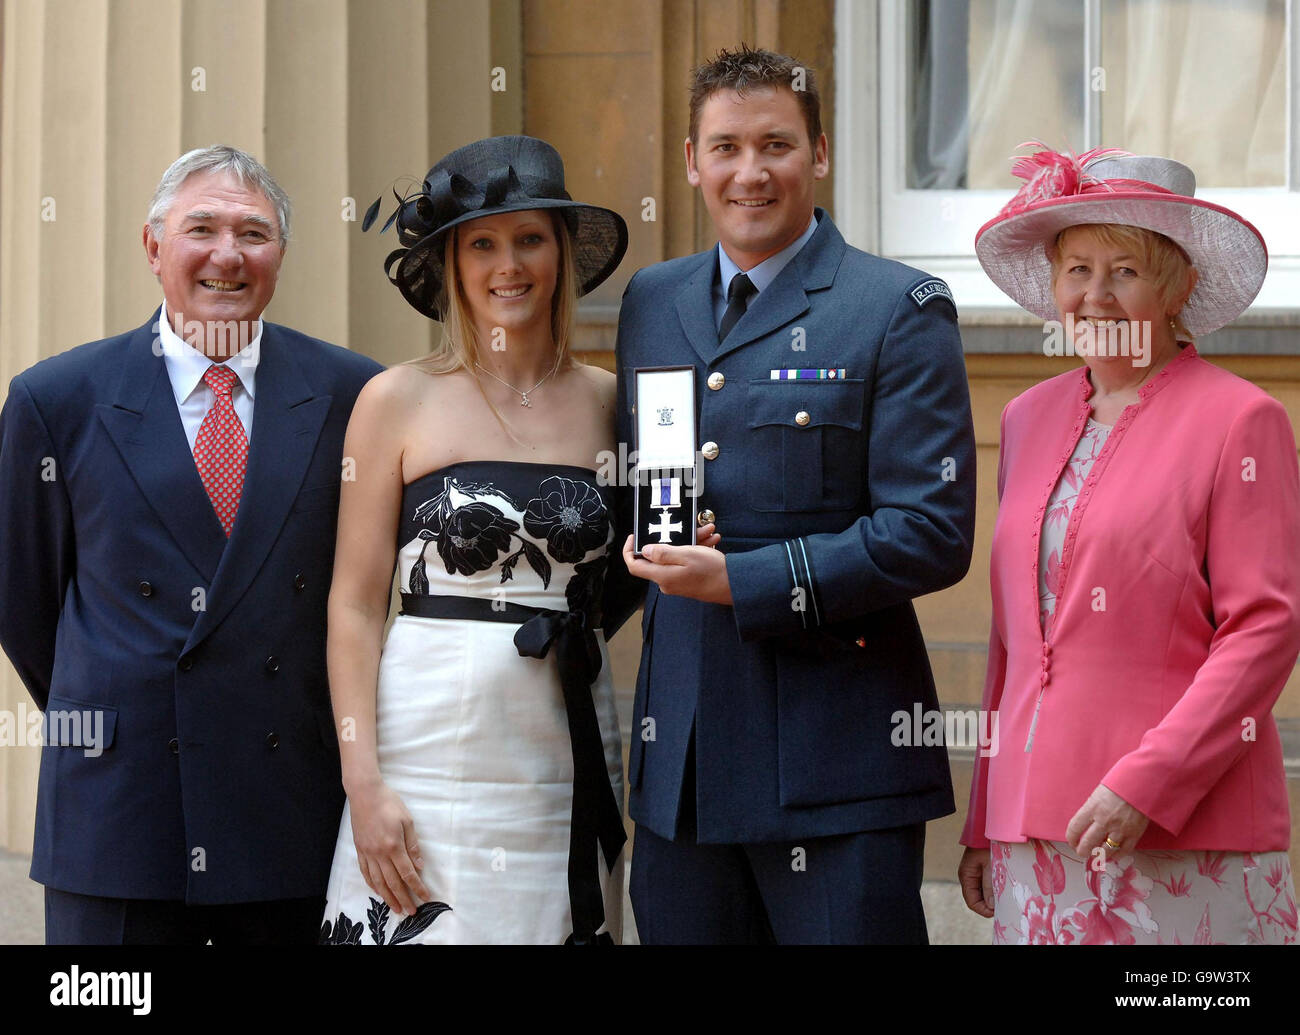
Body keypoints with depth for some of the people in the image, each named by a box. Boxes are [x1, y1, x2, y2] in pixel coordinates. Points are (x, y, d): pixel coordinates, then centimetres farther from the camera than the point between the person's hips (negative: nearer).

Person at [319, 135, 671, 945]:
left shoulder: (604, 401, 9)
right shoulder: (399, 401, 1)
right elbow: (354, 605, -2)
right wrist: (364, 781, -10)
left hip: (568, 760, 3)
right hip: (431, 750, -3)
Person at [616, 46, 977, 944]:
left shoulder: (901, 311, -3)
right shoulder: (651, 304, 15)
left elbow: (933, 535, -11)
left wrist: (741, 583, -15)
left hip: (836, 760, -5)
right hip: (682, 761, 5)